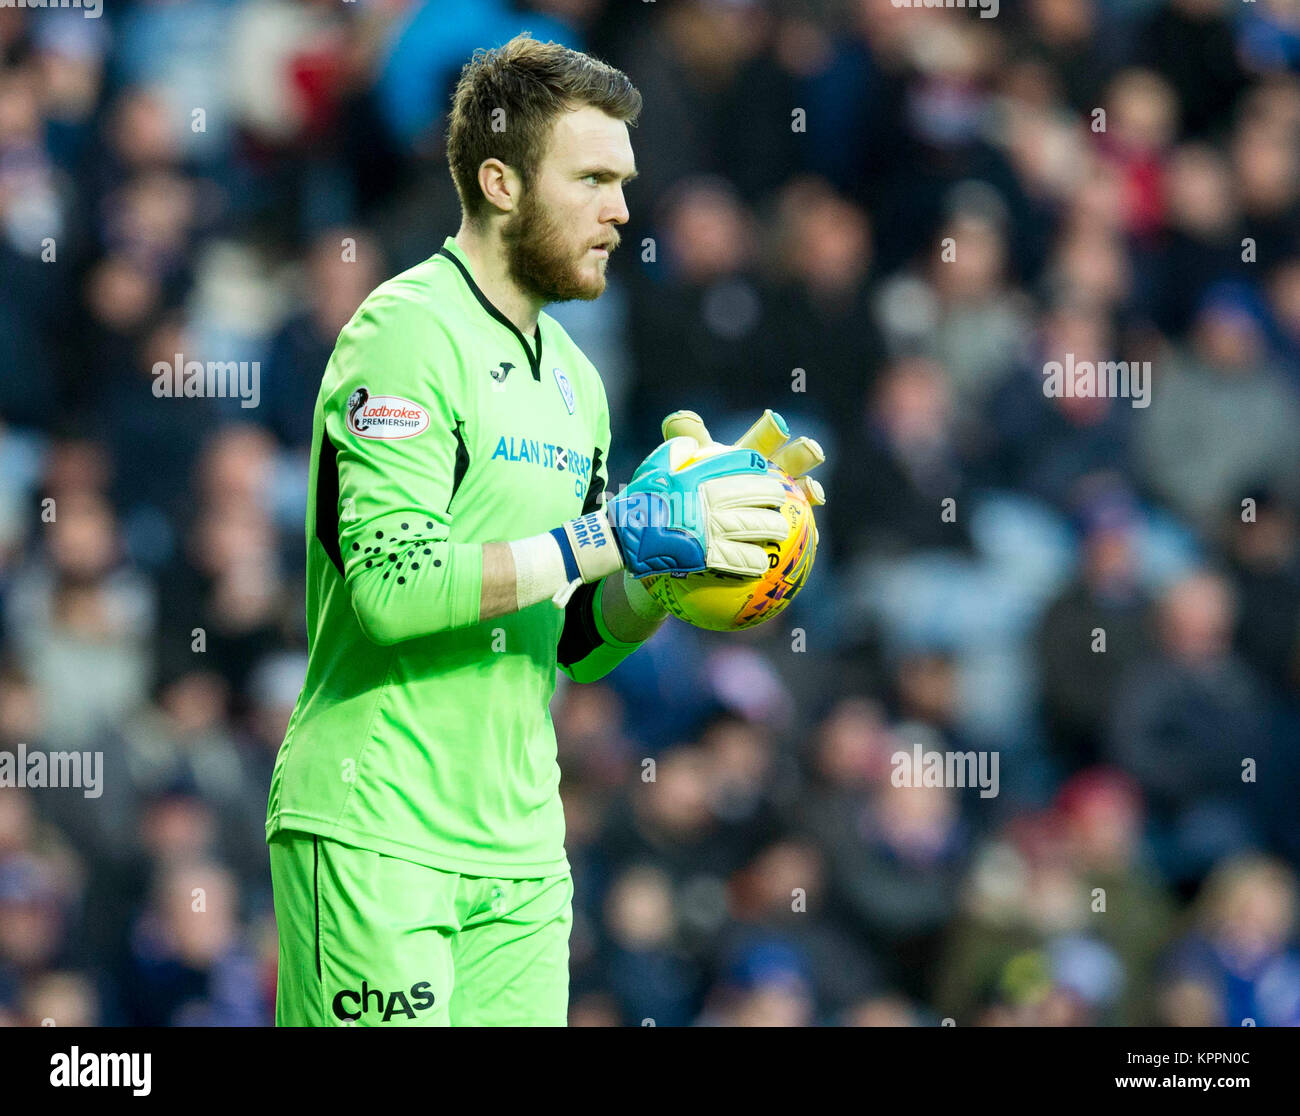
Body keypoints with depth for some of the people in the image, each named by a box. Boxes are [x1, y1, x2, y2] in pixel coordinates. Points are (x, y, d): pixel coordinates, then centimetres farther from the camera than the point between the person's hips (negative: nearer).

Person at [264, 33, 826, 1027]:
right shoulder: (408, 333, -9)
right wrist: (617, 535, -20)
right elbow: (391, 581, -21)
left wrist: (682, 554, 2)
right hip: (379, 837, -8)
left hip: (521, 854, 8)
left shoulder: (573, 379, 17)